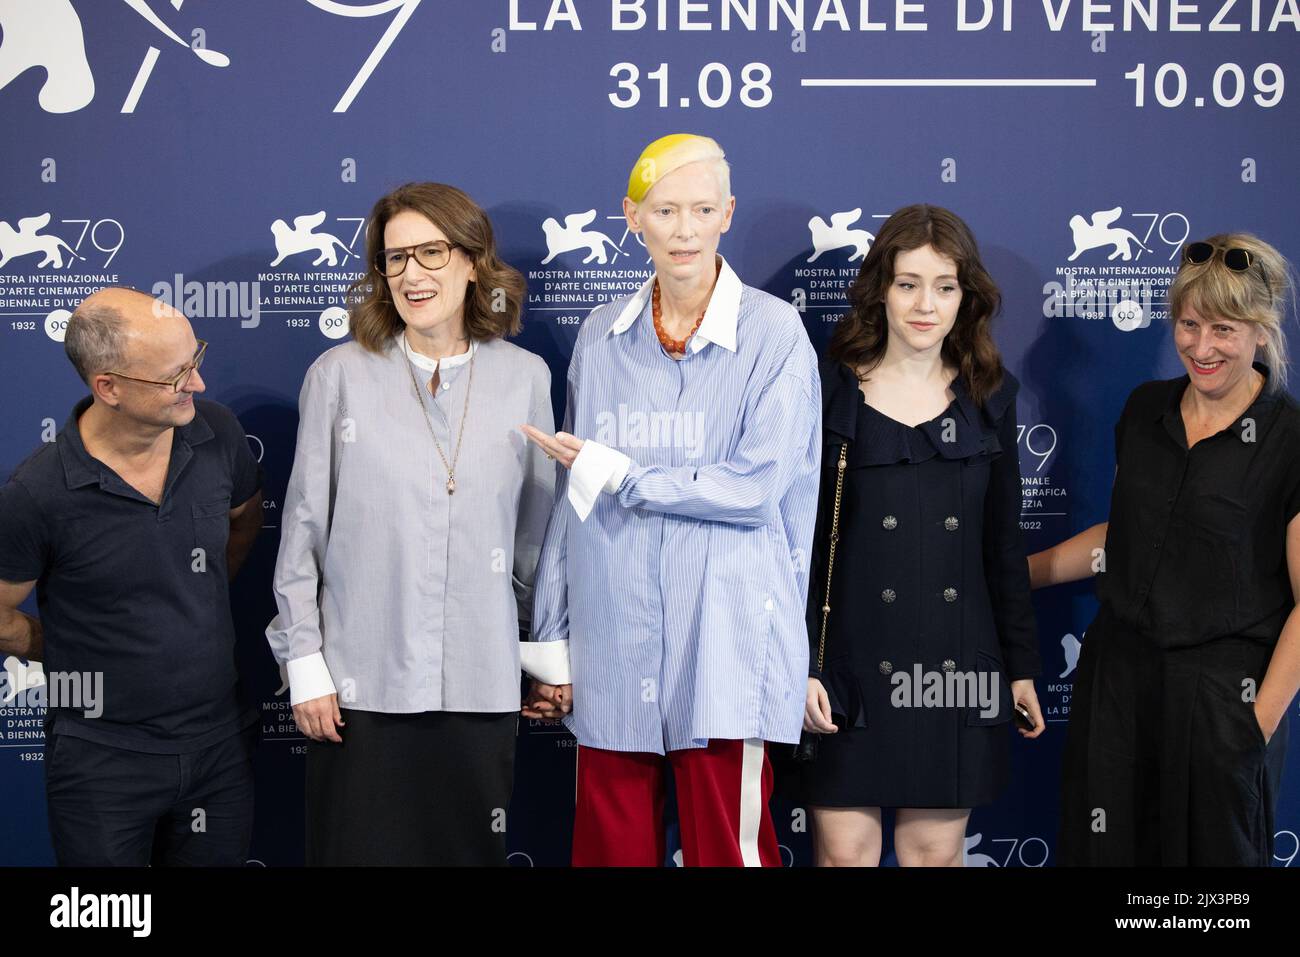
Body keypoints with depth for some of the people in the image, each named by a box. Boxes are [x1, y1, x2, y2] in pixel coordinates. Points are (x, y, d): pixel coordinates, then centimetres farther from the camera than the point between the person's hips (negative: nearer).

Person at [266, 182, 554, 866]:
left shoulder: (525, 379, 3)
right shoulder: (340, 375, -2)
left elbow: (537, 530, 11)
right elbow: (303, 529, 1)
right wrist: (304, 665, -1)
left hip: (479, 684, 2)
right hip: (361, 682, -1)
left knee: (471, 849, 8)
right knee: (358, 847, 5)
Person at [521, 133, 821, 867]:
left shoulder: (772, 330, -3)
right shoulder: (602, 338, 9)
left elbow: (758, 486, -12)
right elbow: (570, 504, 11)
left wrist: (614, 473, -7)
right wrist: (553, 642, 9)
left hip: (723, 645, -4)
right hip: (612, 651, 4)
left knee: (728, 848, 0)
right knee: (611, 849, 10)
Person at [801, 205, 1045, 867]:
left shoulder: (990, 397, 8)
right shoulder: (829, 391, -1)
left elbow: (1004, 541, 12)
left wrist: (1021, 665, 11)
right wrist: (799, 665, -8)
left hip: (955, 663, 3)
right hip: (850, 664, -2)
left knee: (936, 850, 7)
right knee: (844, 848, 0)